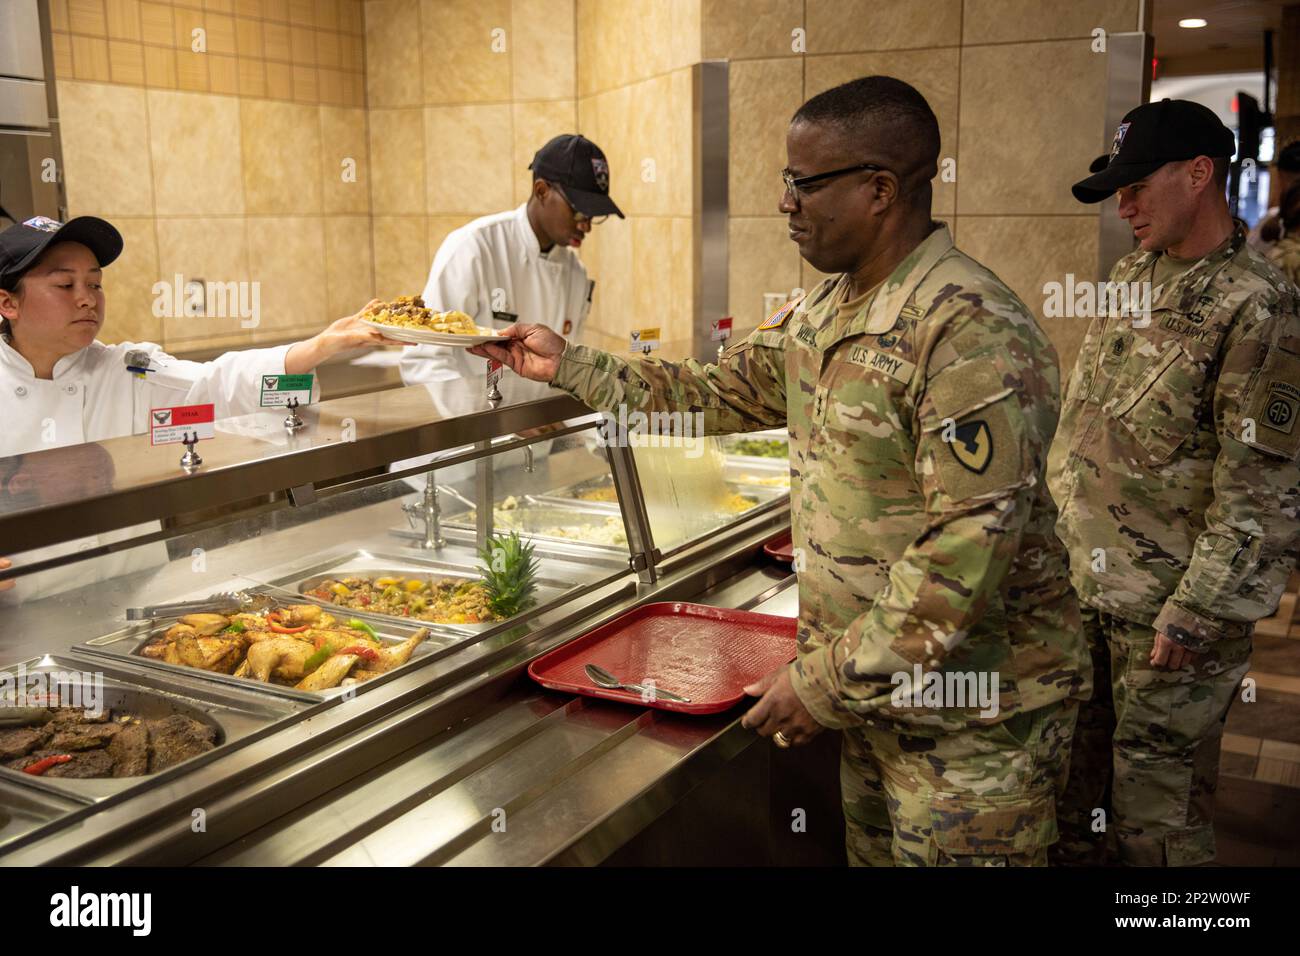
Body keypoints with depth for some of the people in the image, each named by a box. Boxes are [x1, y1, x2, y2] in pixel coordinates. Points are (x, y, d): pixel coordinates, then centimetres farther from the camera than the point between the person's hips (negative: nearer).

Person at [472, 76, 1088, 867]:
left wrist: (830, 682, -21)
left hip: (970, 711, -8)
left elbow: (970, 546, -27)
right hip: (875, 684, 8)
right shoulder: (825, 312, 6)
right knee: (873, 850, 22)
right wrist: (569, 367, 13)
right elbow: (719, 392, 16)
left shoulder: (975, 333, -24)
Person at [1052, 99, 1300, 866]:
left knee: (1159, 810, 7)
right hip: (1080, 579, 7)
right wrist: (1056, 526, 16)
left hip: (1170, 602, -7)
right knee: (1071, 772, 21)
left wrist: (1194, 616, -18)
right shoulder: (1133, 275, 9)